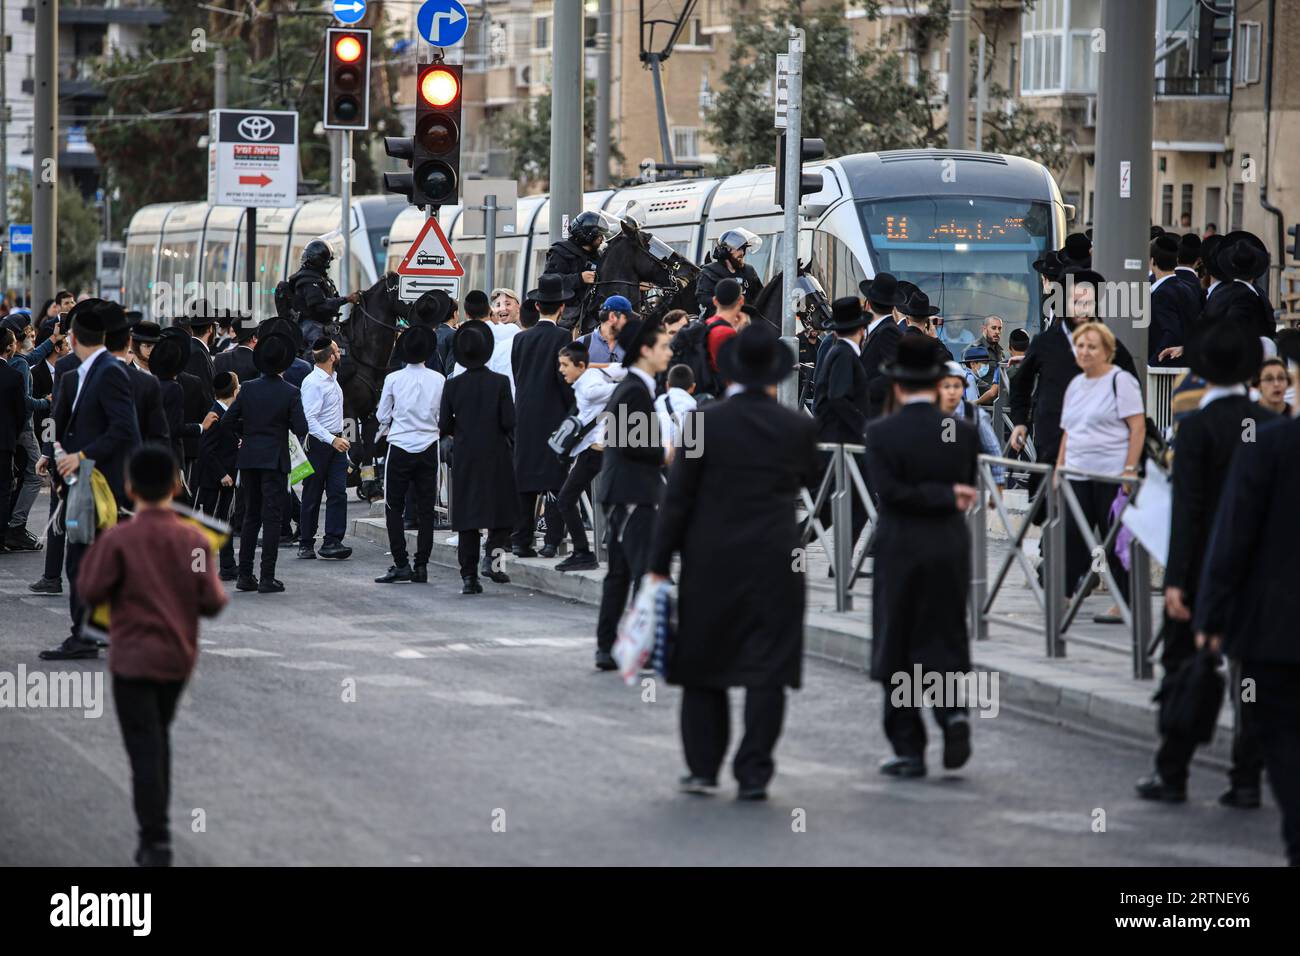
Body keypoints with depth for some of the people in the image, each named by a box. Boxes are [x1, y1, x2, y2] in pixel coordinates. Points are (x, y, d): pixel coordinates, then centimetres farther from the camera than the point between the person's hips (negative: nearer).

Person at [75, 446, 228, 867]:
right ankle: (157, 826, 28)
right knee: (159, 739, 23)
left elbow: (93, 591, -9)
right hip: (178, 657, 4)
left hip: (133, 659, -4)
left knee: (144, 749, -1)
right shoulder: (195, 539, -6)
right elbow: (211, 601, -6)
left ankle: (155, 842, -6)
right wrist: (222, 595, 15)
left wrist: (94, 551, 4)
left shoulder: (117, 539, -13)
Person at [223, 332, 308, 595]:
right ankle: (267, 577, -4)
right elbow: (301, 429, -11)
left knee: (251, 516, 14)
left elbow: (227, 421, -1)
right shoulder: (290, 393, -10)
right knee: (271, 517, -1)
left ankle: (245, 574, 14)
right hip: (275, 459, -4)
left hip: (249, 458, 4)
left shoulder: (248, 389, -1)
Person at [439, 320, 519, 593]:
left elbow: (443, 427, -2)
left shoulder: (452, 385, -3)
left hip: (464, 458, 2)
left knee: (466, 516, 6)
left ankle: (469, 576, 4)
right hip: (496, 457, -2)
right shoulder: (500, 382, -9)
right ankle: (493, 556, -10)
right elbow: (509, 422, -11)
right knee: (503, 510, 11)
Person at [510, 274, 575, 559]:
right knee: (555, 480, -3)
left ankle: (521, 540, 6)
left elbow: (517, 378, 11)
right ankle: (552, 540, -7)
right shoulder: (562, 337, -8)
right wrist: (574, 412, -3)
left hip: (525, 416, 5)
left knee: (525, 480, 7)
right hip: (555, 416, -5)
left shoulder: (521, 338, 7)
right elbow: (565, 378, -11)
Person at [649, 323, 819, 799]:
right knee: (767, 669, 3)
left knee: (703, 660, 13)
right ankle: (754, 773, -1)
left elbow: (677, 498, -7)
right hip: (775, 562, 1)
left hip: (710, 562, 0)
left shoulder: (704, 421, -8)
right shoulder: (798, 427, -3)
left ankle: (703, 768, 13)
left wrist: (659, 564, -2)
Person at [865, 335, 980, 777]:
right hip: (950, 553, 2)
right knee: (944, 644, 13)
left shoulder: (881, 433, -9)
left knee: (896, 653, 7)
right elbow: (969, 489, 5)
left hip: (899, 554, -2)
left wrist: (948, 496, -12)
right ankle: (954, 711, -12)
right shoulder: (963, 433, -1)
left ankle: (909, 750, 8)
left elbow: (889, 492, -17)